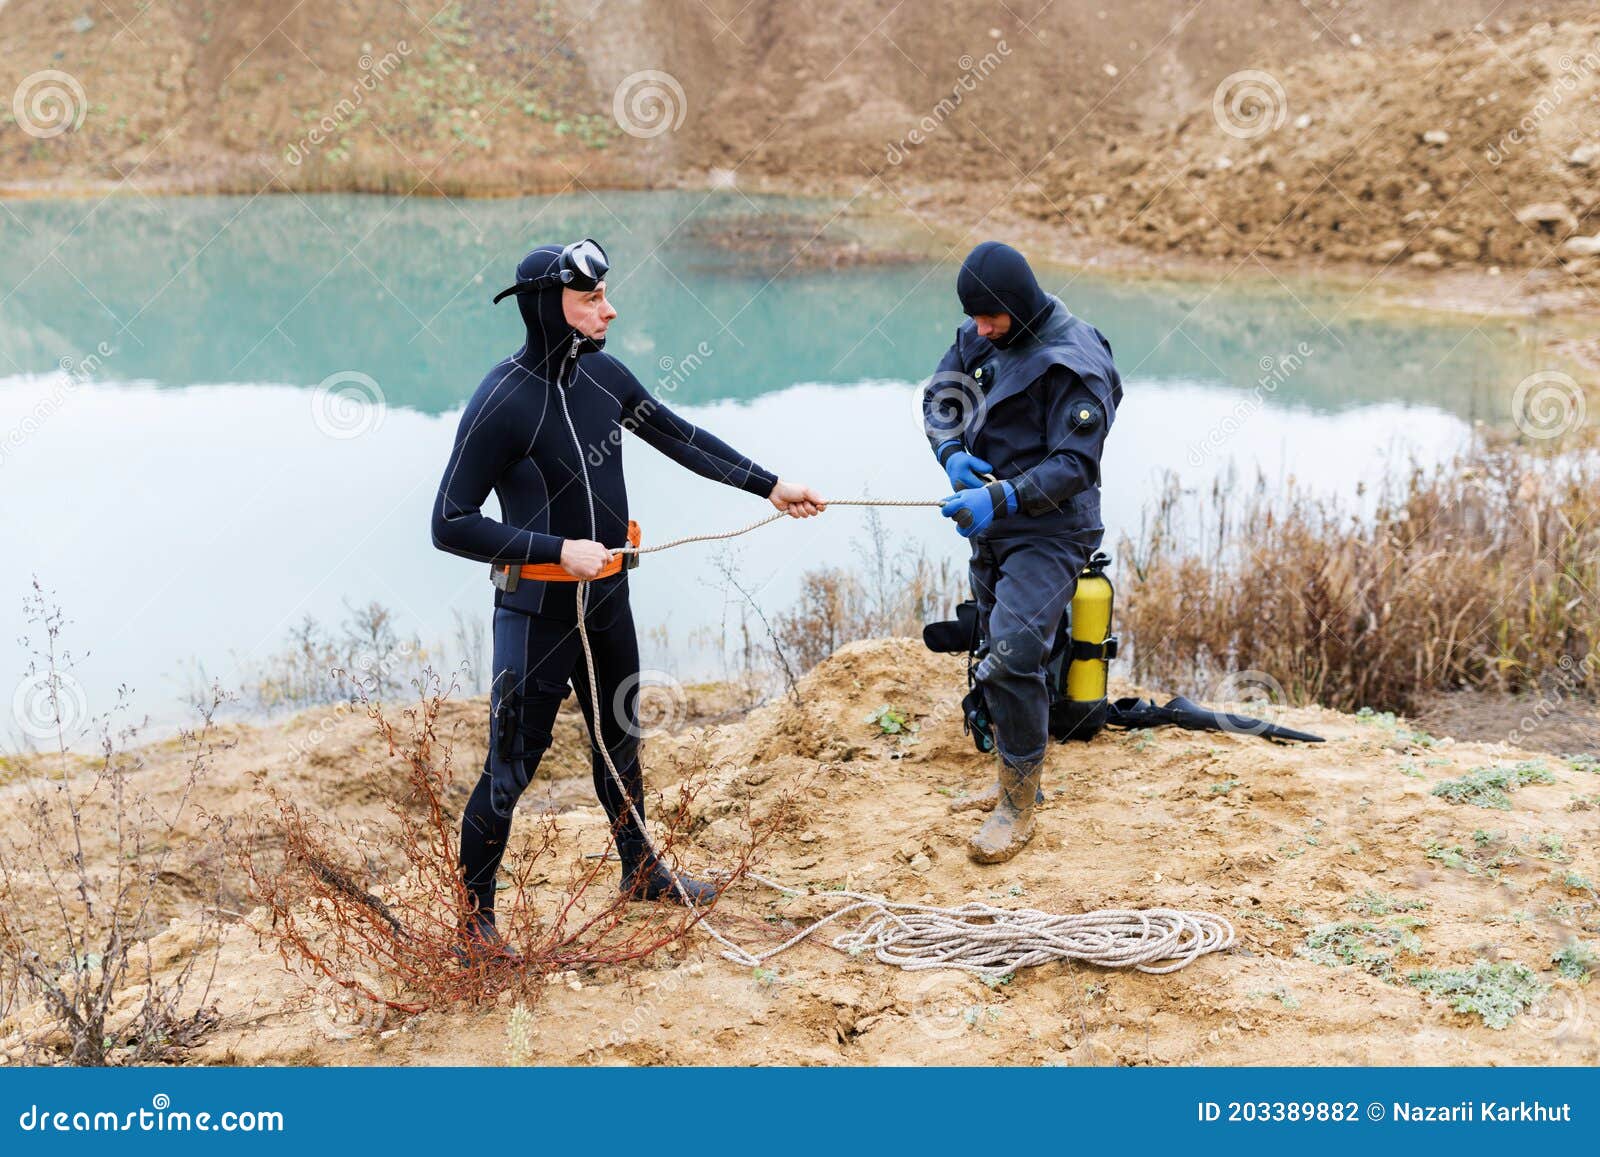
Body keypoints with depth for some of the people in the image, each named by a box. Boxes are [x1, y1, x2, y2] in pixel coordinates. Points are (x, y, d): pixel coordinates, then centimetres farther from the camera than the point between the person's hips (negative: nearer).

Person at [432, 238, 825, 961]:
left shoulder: (602, 374, -1)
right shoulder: (501, 402, -21)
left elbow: (680, 438, 12)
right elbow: (451, 524, -20)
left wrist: (770, 487, 10)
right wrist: (559, 549, -23)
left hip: (607, 596, 7)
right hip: (537, 609, -7)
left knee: (620, 739, 22)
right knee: (512, 765, -1)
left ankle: (640, 870, 43)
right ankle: (474, 916, 17)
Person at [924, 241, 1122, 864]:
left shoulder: (1074, 364, -20)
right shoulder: (981, 336, 3)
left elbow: (1075, 466, -23)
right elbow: (938, 396, 9)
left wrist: (1001, 497, -33)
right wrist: (953, 453, -12)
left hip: (1048, 533, -8)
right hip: (992, 529, 8)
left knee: (1012, 655, -19)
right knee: (994, 655, 16)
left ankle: (1018, 809, -7)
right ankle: (1014, 779, 33)